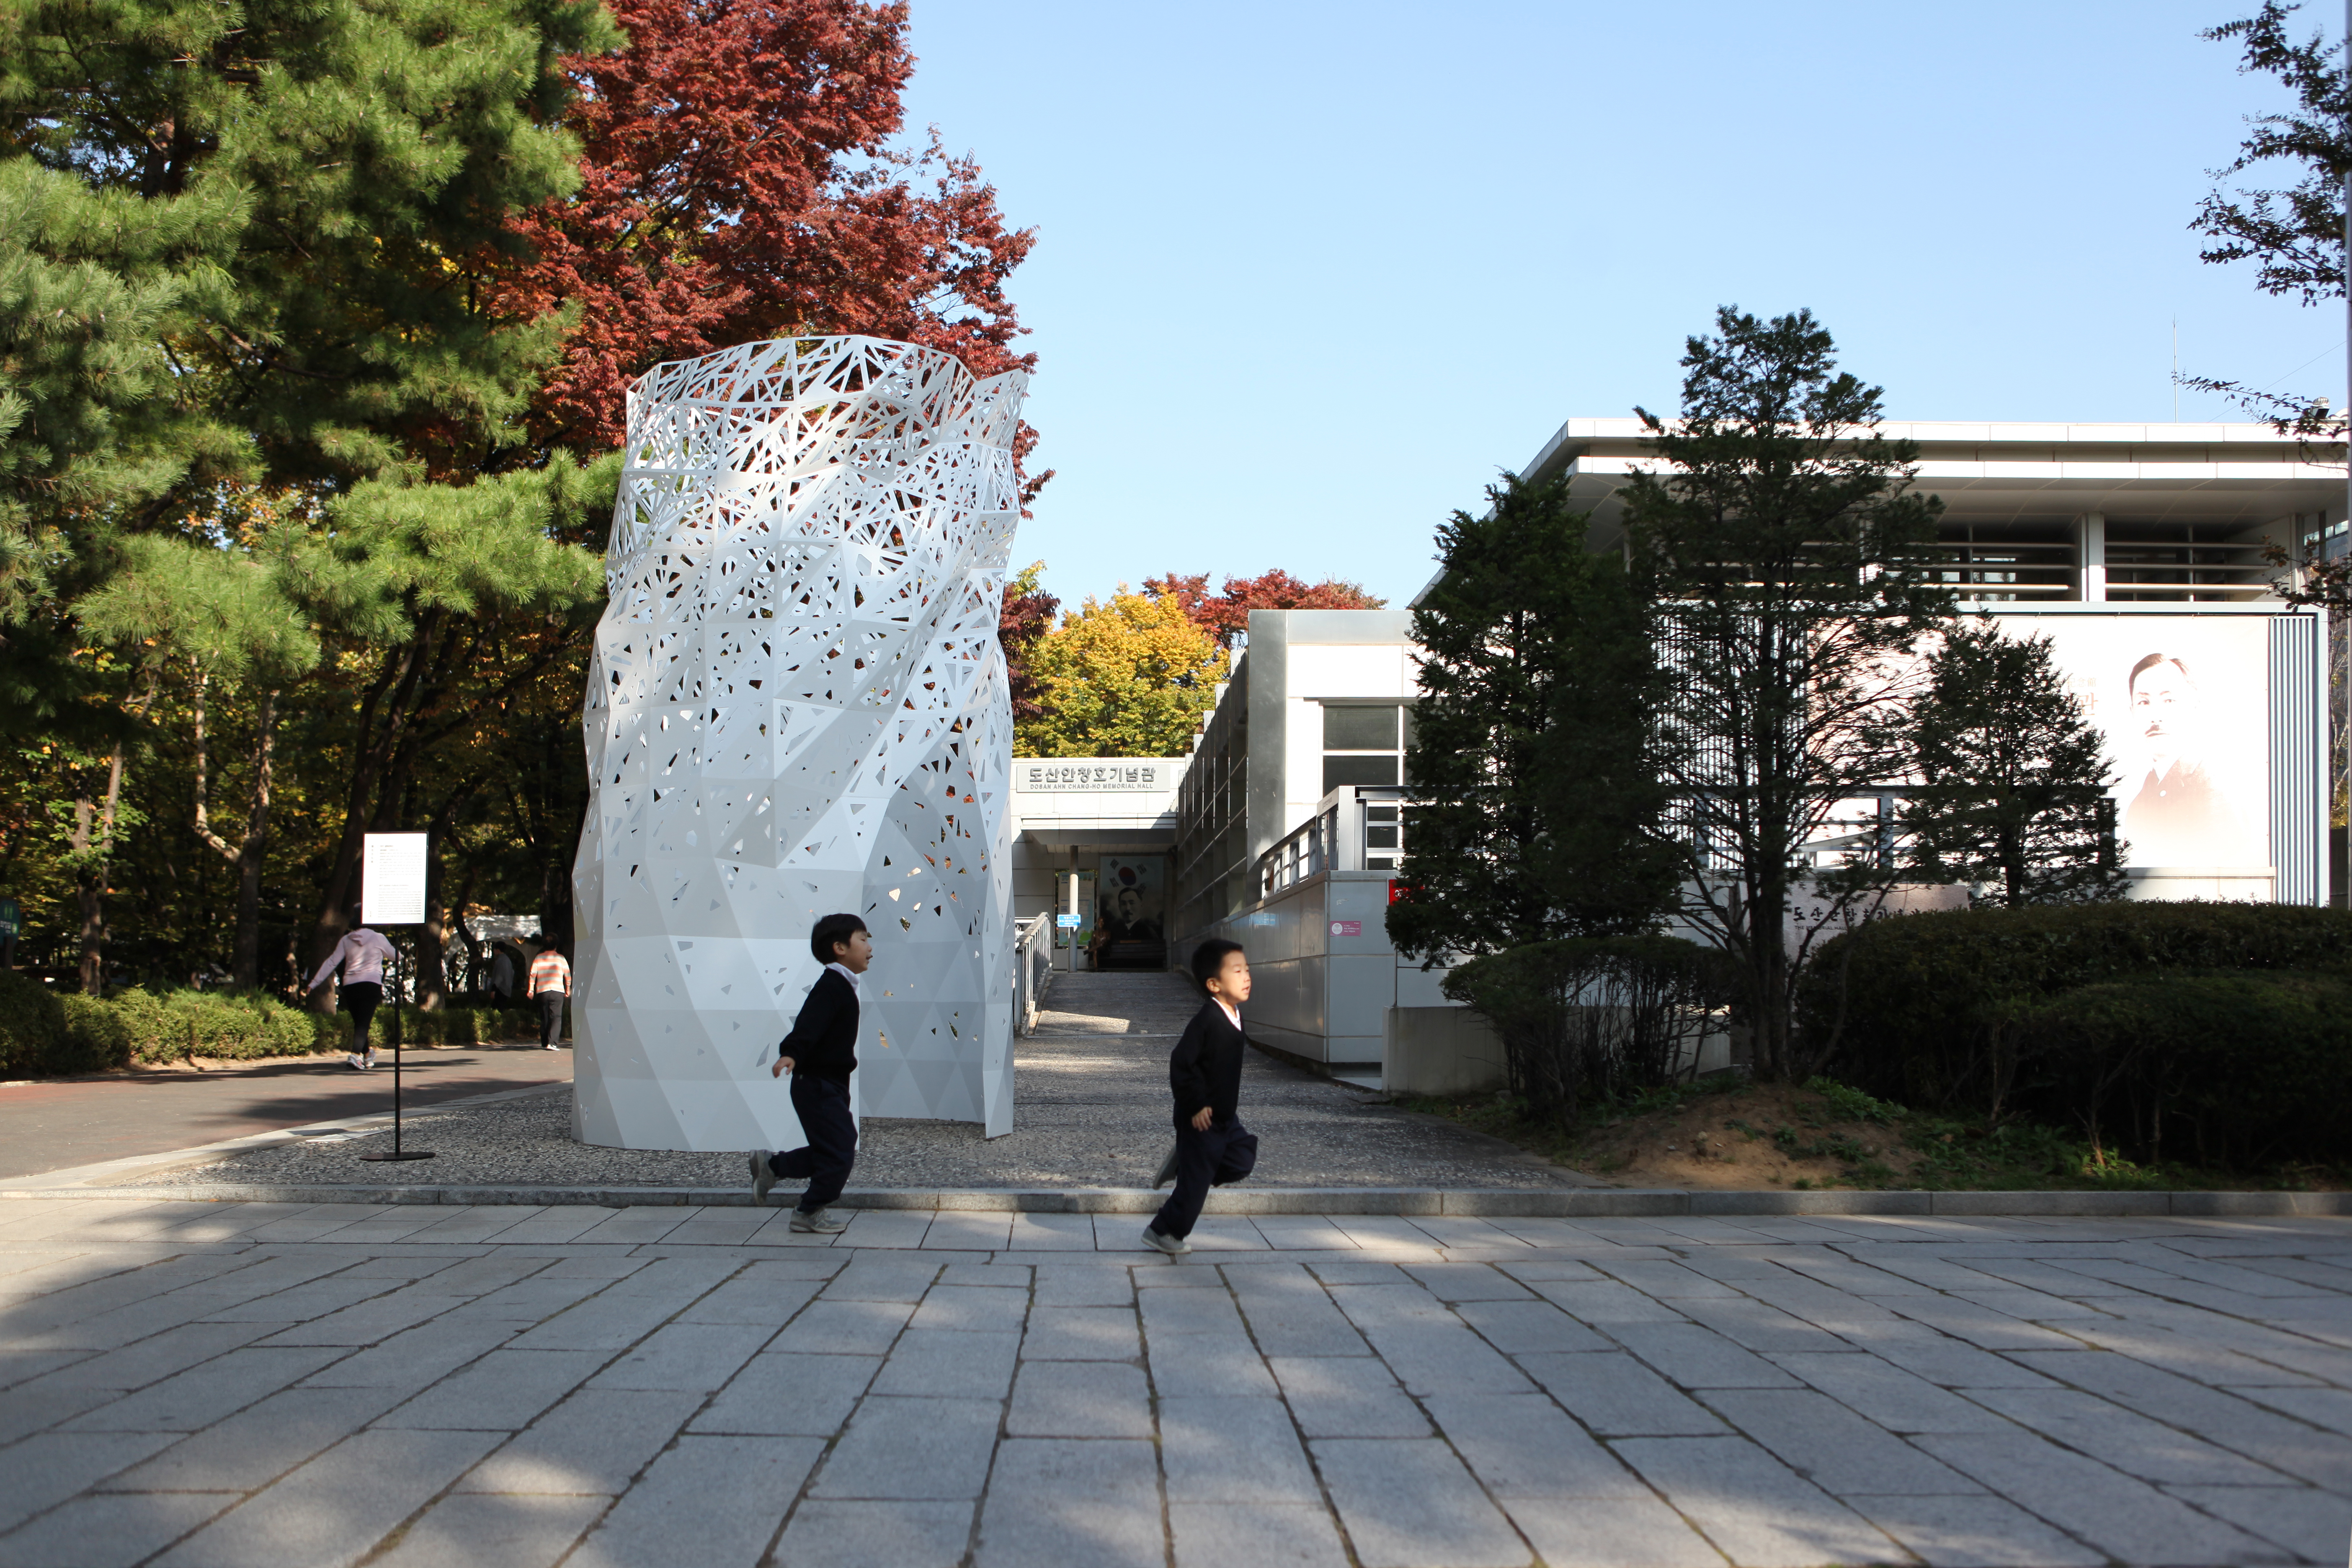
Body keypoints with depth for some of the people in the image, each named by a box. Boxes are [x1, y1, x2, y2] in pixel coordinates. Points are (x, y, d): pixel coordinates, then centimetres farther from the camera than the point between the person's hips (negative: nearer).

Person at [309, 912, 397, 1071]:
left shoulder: (346, 940, 9)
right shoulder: (377, 938, 2)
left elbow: (331, 962, 6)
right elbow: (394, 956, 15)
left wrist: (314, 984, 10)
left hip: (350, 985, 4)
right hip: (371, 984, -4)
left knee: (358, 1023, 17)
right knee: (363, 1023, -10)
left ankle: (368, 1054, 29)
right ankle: (355, 1055, -28)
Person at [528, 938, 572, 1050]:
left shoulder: (538, 958, 8)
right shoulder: (560, 958, 3)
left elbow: (533, 974, 2)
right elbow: (568, 975, 4)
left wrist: (531, 990, 8)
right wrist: (568, 989, 16)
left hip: (542, 992, 3)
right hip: (557, 991, -3)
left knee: (544, 1019, 12)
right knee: (556, 1017, -6)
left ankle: (544, 1044, 14)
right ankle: (551, 1043, -19)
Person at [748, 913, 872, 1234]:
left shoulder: (841, 986, 15)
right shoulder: (831, 985, -17)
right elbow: (809, 1024, -33)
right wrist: (790, 1053, -48)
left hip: (831, 1084, 10)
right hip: (818, 1085, -10)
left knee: (836, 1148, 12)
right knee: (839, 1151, -7)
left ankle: (770, 1165, 25)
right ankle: (810, 1212, 8)